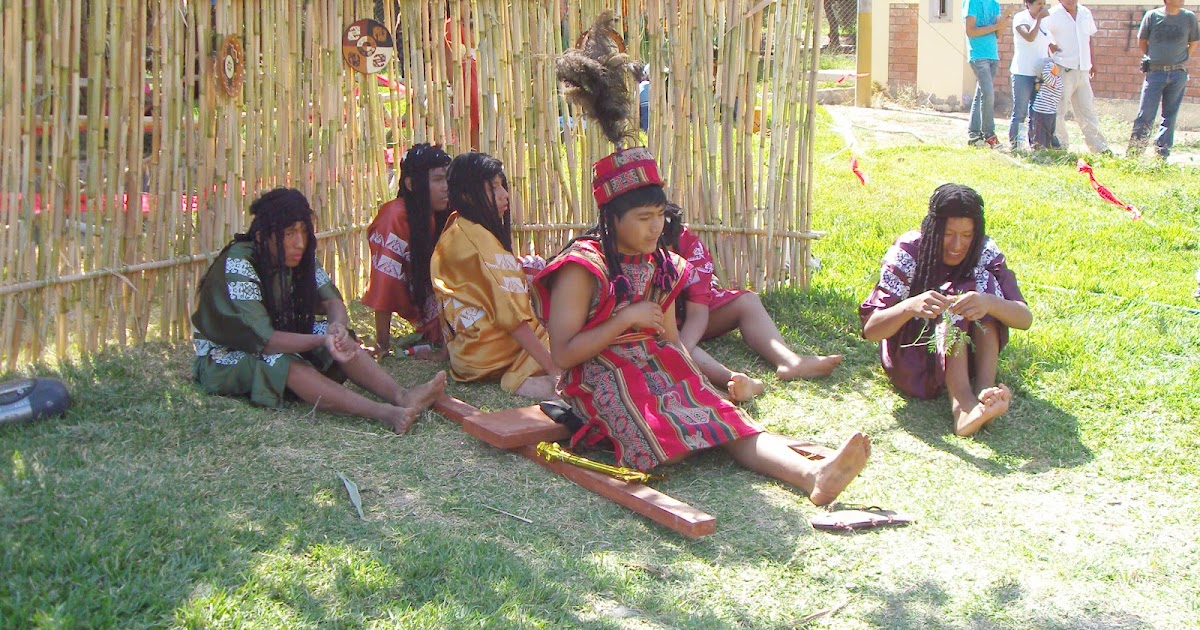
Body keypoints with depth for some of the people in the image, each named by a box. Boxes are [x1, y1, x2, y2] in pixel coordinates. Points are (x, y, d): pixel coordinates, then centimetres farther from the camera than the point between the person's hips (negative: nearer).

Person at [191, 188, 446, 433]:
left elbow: (332, 300, -7)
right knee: (287, 364, -35)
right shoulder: (239, 265, -26)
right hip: (226, 356, -7)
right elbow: (263, 340, -31)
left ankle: (400, 397, -36)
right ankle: (384, 413, -50)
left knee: (341, 339, -18)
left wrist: (337, 326, -30)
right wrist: (321, 341, -40)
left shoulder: (301, 257, -6)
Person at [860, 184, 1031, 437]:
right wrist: (910, 306, -46)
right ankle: (963, 405, -47)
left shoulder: (985, 252, -11)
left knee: (984, 283, -21)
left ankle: (985, 391, -34)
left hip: (965, 356, 3)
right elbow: (870, 329, -25)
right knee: (951, 306, -29)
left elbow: (1025, 318, -18)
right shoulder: (907, 252, -18)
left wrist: (989, 303, -40)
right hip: (911, 363, -3)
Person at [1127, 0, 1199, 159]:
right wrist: (1153, 58, 8)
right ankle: (1133, 154, 2)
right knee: (1145, 115, -4)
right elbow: (1142, 41, 9)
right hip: (1155, 73, -2)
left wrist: (1181, 60, 6)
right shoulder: (1152, 16, -2)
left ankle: (1162, 155, 12)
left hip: (1178, 74, 2)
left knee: (1170, 116, 6)